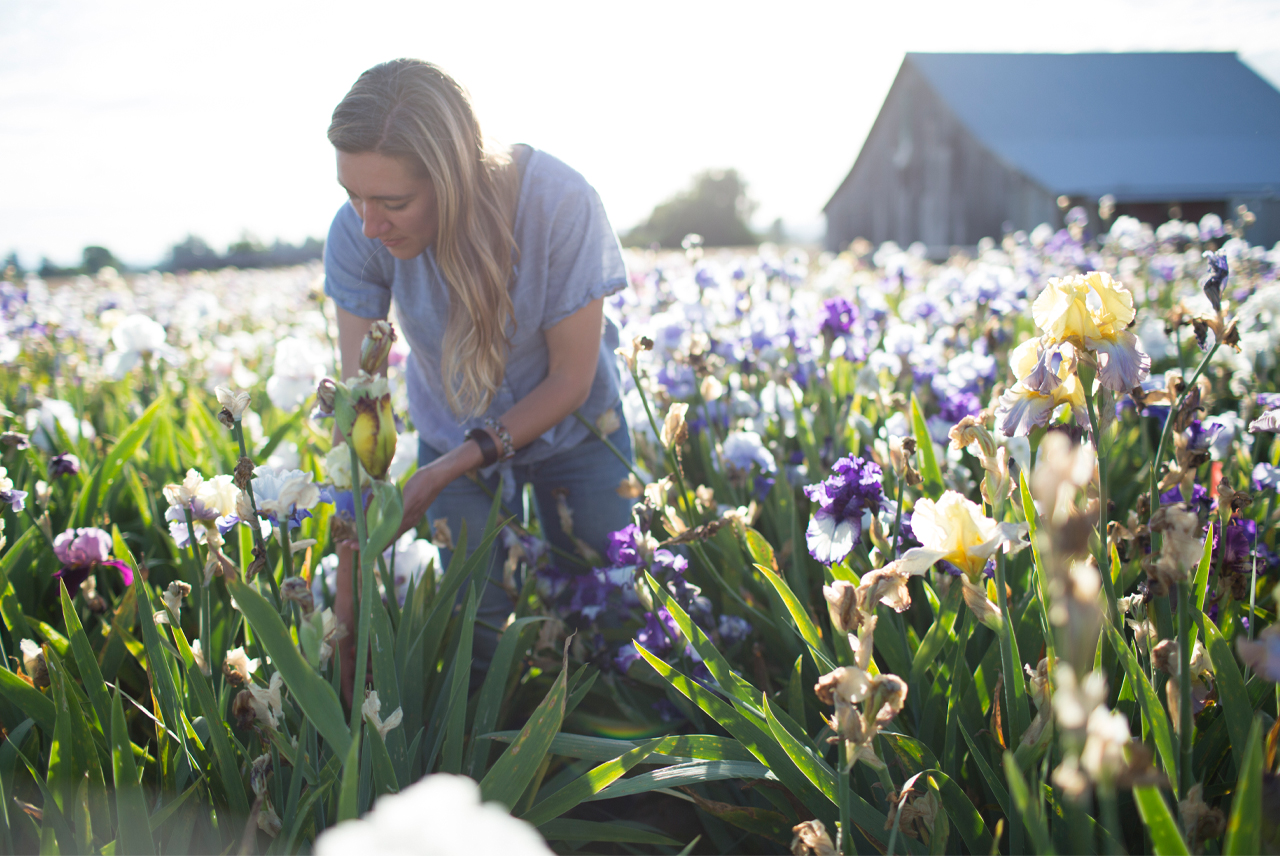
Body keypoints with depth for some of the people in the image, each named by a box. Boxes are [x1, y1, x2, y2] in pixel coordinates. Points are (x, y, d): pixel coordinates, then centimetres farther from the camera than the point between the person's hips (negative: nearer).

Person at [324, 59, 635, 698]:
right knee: (475, 626, 0)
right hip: (452, 432, 1)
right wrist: (350, 585, -27)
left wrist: (447, 472, -28)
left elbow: (571, 379, -22)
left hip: (569, 425, -1)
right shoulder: (357, 234, -28)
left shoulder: (559, 203, -34)